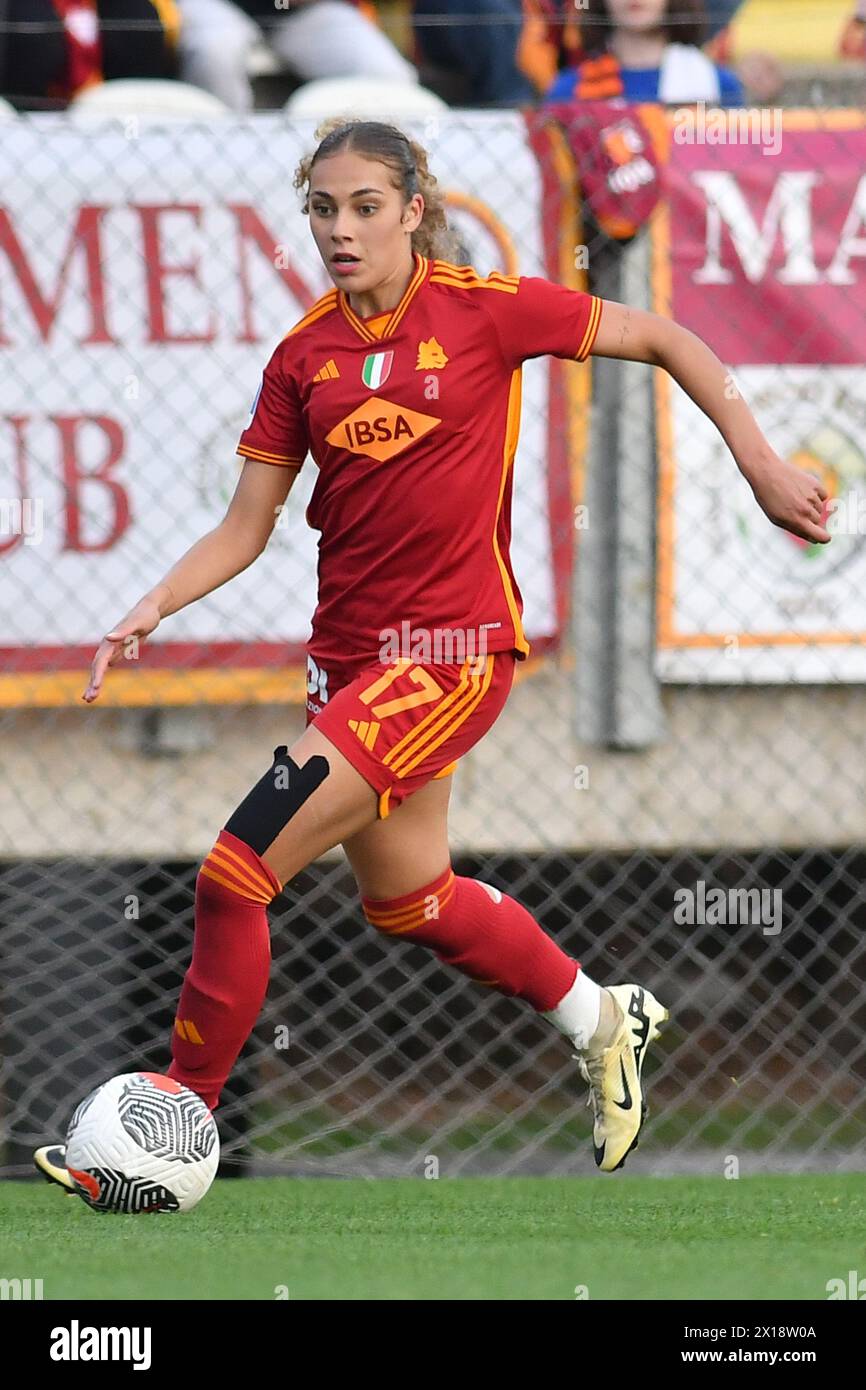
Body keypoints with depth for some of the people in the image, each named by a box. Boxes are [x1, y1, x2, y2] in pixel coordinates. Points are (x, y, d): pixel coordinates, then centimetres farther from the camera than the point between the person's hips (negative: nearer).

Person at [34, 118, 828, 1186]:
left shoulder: (485, 309, -9)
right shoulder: (303, 357, 4)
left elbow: (665, 341, 1)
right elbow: (245, 528, 6)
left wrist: (760, 464, -1)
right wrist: (152, 608, -9)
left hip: (455, 647, -7)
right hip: (349, 651, 7)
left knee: (235, 876, -17)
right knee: (405, 902, 23)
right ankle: (602, 1019, 47)